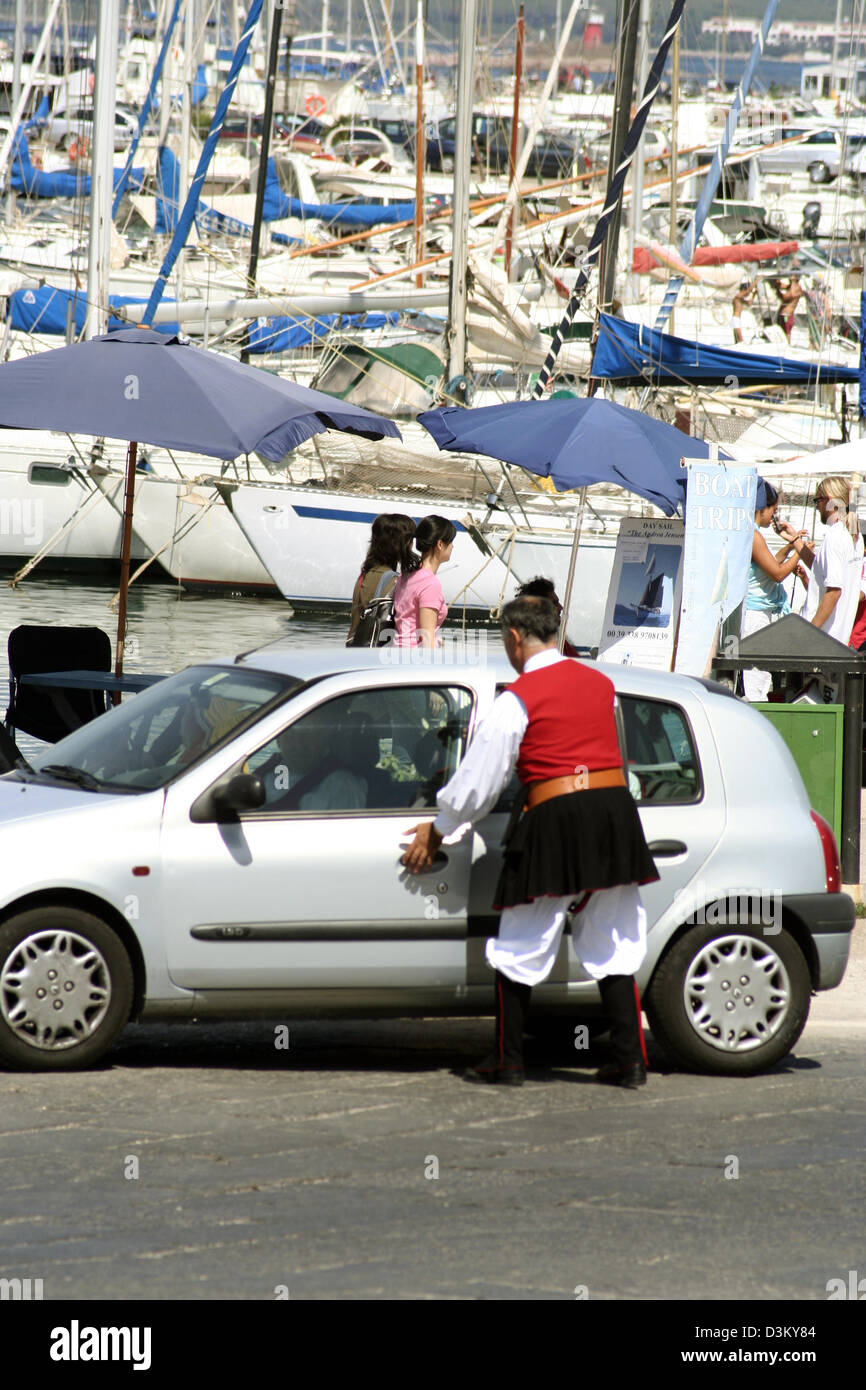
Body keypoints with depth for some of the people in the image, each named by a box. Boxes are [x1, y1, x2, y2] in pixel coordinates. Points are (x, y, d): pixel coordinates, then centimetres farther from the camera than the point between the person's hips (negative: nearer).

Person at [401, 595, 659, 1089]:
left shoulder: (518, 699, -6)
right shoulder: (600, 683, 12)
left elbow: (480, 778, -1)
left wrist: (437, 830, 13)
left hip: (554, 824, -5)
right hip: (615, 812, 5)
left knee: (520, 950, 8)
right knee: (614, 949, 9)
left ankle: (507, 1061, 11)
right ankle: (630, 1060, 3)